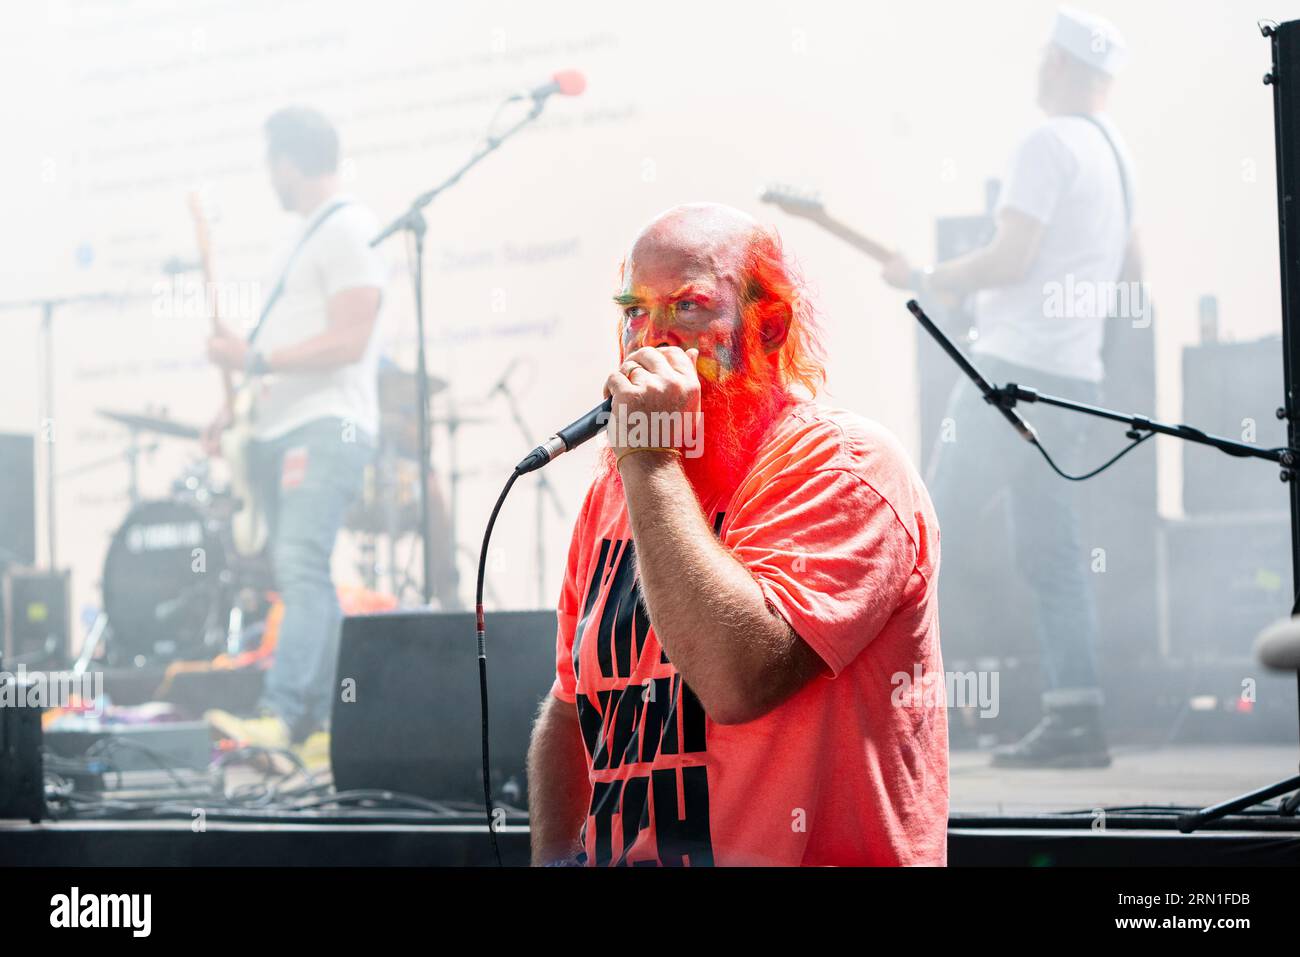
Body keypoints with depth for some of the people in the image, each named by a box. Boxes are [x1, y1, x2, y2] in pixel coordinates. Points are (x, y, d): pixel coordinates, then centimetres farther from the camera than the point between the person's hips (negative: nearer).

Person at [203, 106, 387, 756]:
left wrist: (254, 360, -21)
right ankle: (325, 719, 11)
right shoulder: (303, 236, 22)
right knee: (301, 575, 8)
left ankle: (281, 713, -32)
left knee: (300, 565, -21)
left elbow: (347, 343, -17)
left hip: (327, 429, -10)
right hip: (280, 429, 10)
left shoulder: (348, 230, -8)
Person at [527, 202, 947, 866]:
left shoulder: (845, 463, -8)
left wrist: (650, 464, -17)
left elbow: (739, 679, -22)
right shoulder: (614, 487, 13)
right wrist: (552, 859, 4)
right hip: (620, 856, 5)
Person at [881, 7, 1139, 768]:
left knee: (941, 528, -6)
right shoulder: (1117, 153, 17)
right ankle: (1077, 716, 1)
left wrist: (925, 278, -5)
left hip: (1015, 363, -9)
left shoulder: (1048, 144, -11)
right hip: (1075, 374, 9)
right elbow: (1130, 264, 26)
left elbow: (1010, 258, -17)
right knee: (1052, 547, 7)